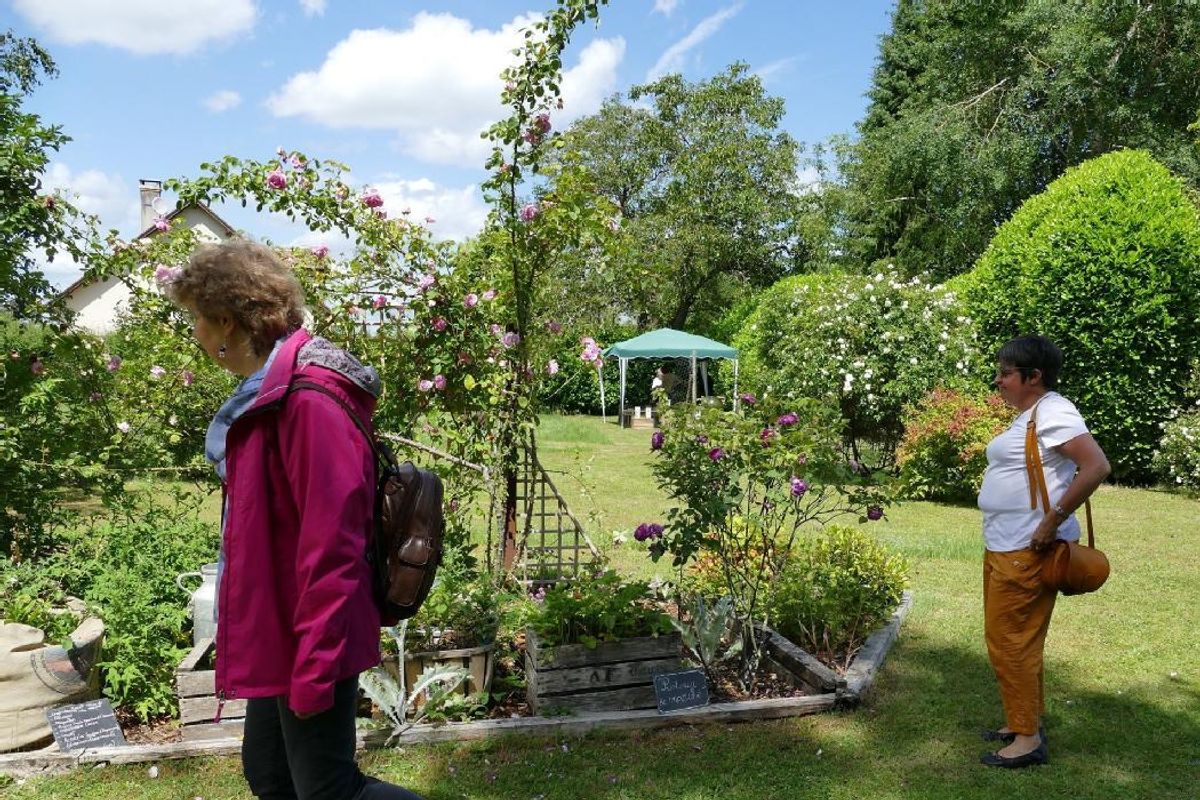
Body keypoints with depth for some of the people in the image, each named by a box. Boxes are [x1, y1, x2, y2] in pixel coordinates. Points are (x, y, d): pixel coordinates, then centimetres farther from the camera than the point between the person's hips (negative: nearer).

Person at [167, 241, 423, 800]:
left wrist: (313, 666, -21)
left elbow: (330, 542, -25)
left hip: (310, 640, -10)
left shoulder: (308, 398, -23)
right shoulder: (266, 392, 8)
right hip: (279, 629, 10)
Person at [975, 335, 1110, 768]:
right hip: (1005, 547, 10)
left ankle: (1028, 740, 9)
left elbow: (1096, 467, -26)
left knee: (1010, 642, -2)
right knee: (1018, 641, 18)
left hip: (1027, 552, -10)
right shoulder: (1030, 415, 14)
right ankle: (1025, 723, 31)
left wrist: (1052, 522, -24)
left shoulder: (1052, 413, -16)